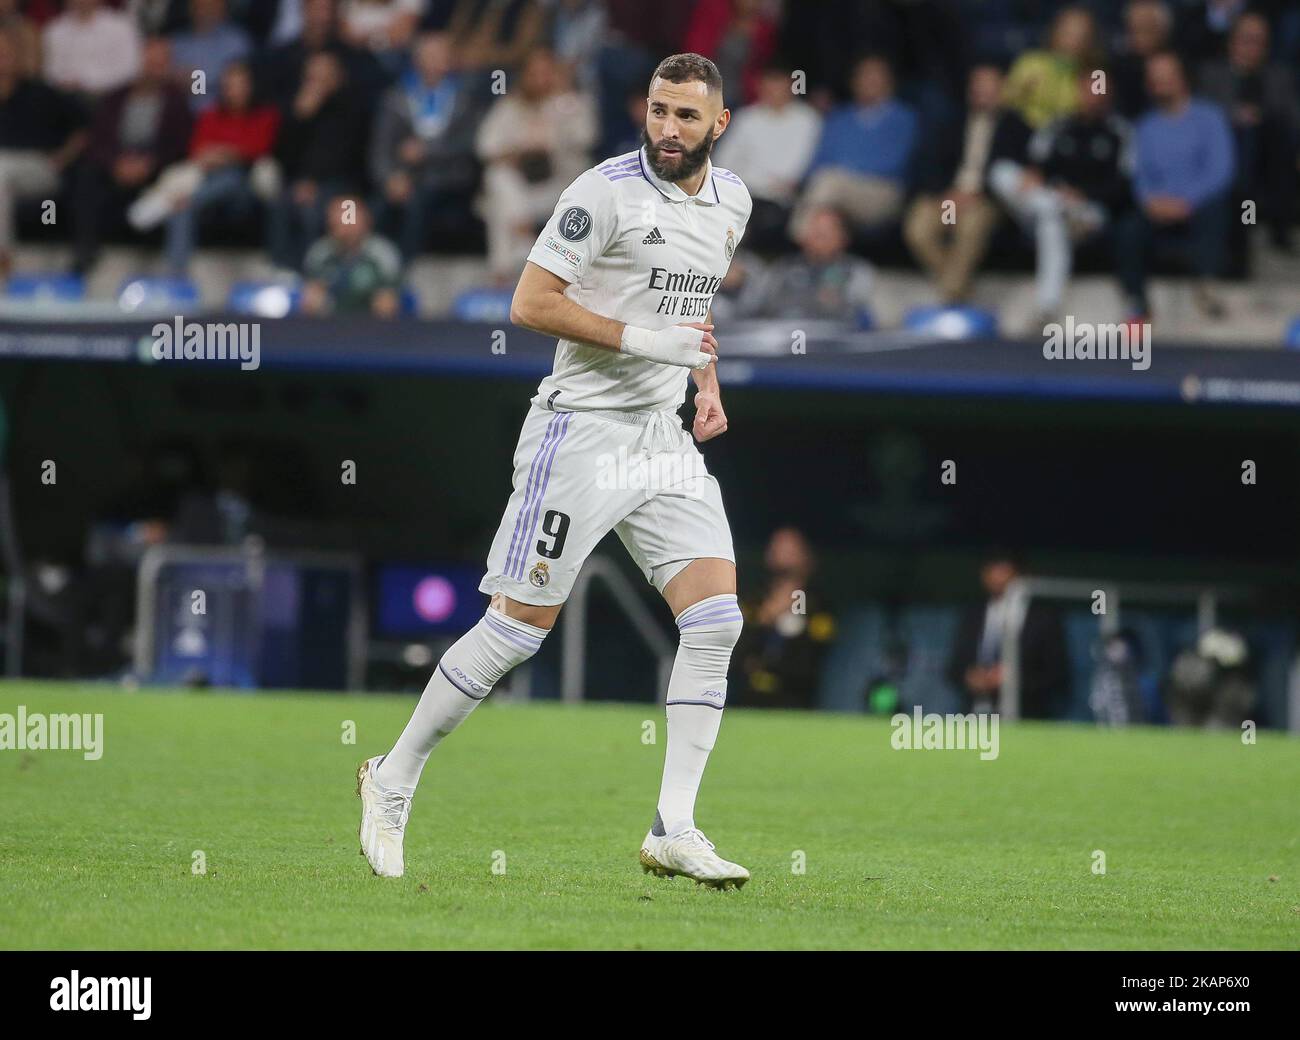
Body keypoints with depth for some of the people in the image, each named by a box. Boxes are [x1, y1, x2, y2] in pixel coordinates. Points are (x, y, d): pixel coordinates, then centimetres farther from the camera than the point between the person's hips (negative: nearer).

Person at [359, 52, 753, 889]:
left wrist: (709, 386, 12)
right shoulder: (607, 191, -13)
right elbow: (531, 302, -16)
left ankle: (675, 830, -4)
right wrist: (644, 339, -20)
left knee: (716, 619, -7)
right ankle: (394, 778, 13)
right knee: (519, 629, -4)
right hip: (583, 431, -7)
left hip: (666, 438, 7)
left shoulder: (732, 202, 10)